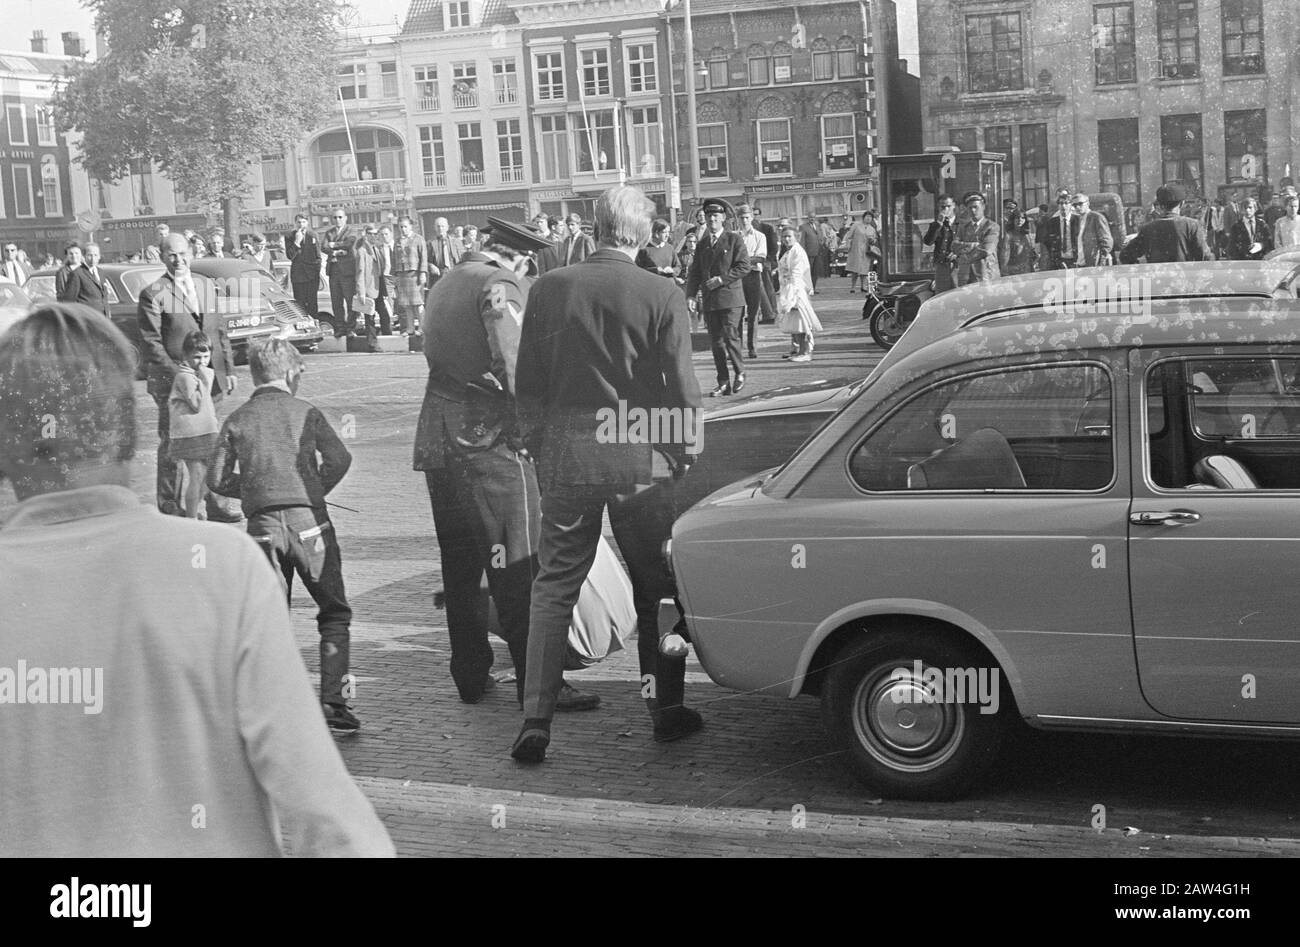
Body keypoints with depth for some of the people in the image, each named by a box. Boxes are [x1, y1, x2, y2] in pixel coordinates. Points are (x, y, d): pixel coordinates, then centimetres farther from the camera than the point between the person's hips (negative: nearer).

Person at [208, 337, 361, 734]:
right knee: (334, 613, 8)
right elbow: (339, 459, -5)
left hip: (262, 524, 2)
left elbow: (217, 479, 4)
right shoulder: (305, 412, 4)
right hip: (309, 521, -2)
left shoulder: (236, 420, 8)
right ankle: (332, 702, -1)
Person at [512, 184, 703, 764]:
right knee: (657, 587, 14)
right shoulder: (662, 296, -8)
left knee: (553, 587, 9)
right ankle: (666, 709, 21)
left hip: (566, 455, 1)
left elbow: (528, 382, 5)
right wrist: (687, 453, 8)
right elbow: (682, 389, -5)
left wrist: (536, 445, 15)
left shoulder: (549, 289, -2)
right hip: (640, 458, -1)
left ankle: (536, 721, 4)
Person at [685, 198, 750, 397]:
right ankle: (723, 383, 8)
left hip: (730, 297, -5)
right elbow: (694, 273, 15)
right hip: (709, 300, 5)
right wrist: (690, 296, 2)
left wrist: (722, 279, -14)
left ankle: (739, 373, 8)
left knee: (730, 336, -13)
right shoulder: (702, 245, 16)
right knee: (716, 341, 3)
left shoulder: (734, 239, 1)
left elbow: (744, 266, -7)